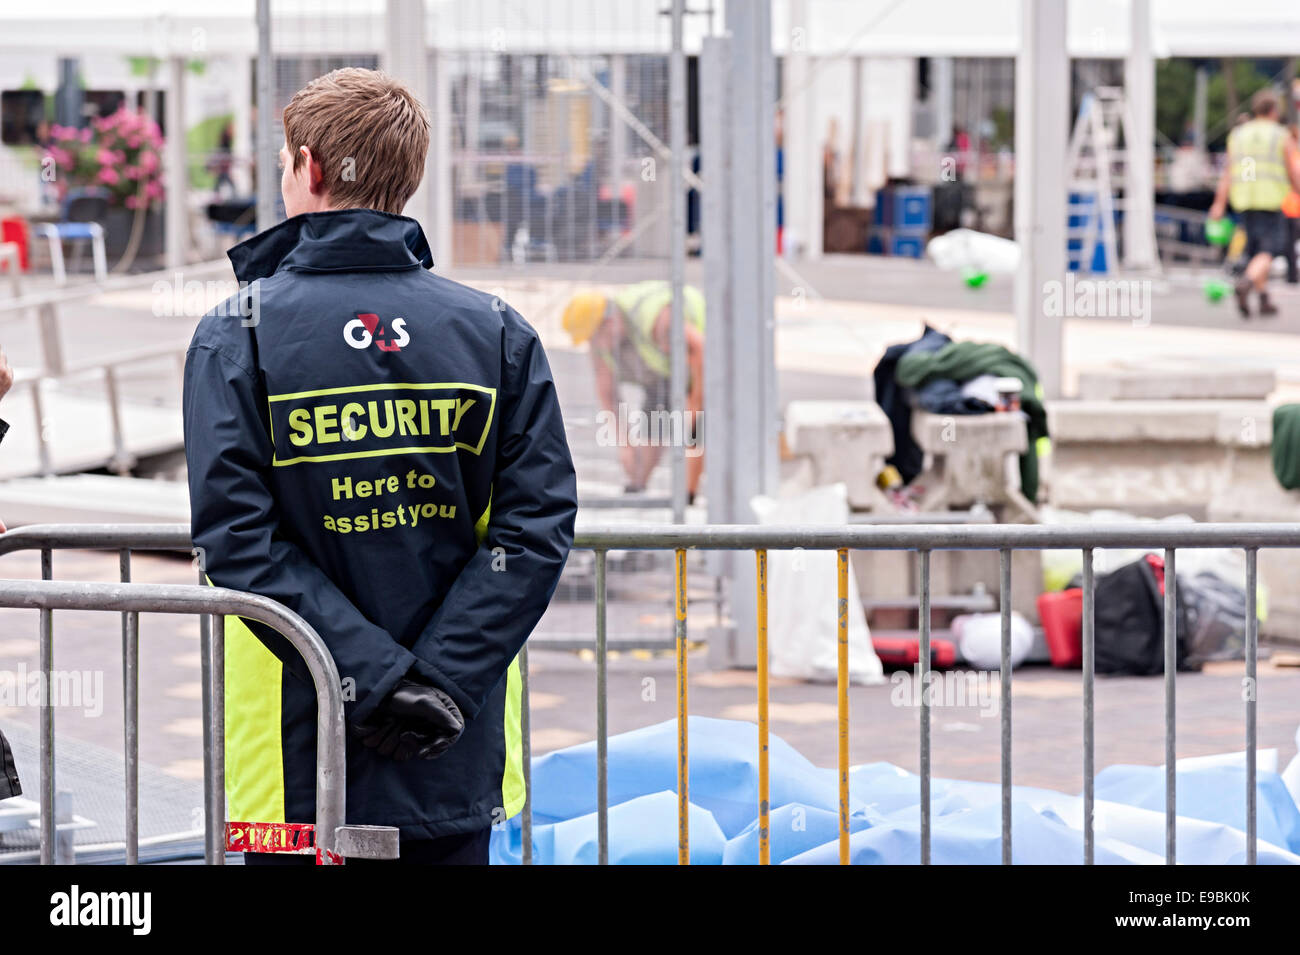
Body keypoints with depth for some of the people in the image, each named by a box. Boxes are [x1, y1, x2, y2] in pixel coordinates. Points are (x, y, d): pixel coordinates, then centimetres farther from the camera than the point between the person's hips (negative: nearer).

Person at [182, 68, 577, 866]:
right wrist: (442, 678, -10)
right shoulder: (499, 333, 1)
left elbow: (237, 536, -13)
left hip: (300, 751, -2)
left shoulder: (237, 335, -5)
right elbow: (539, 524, -6)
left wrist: (375, 675, -15)